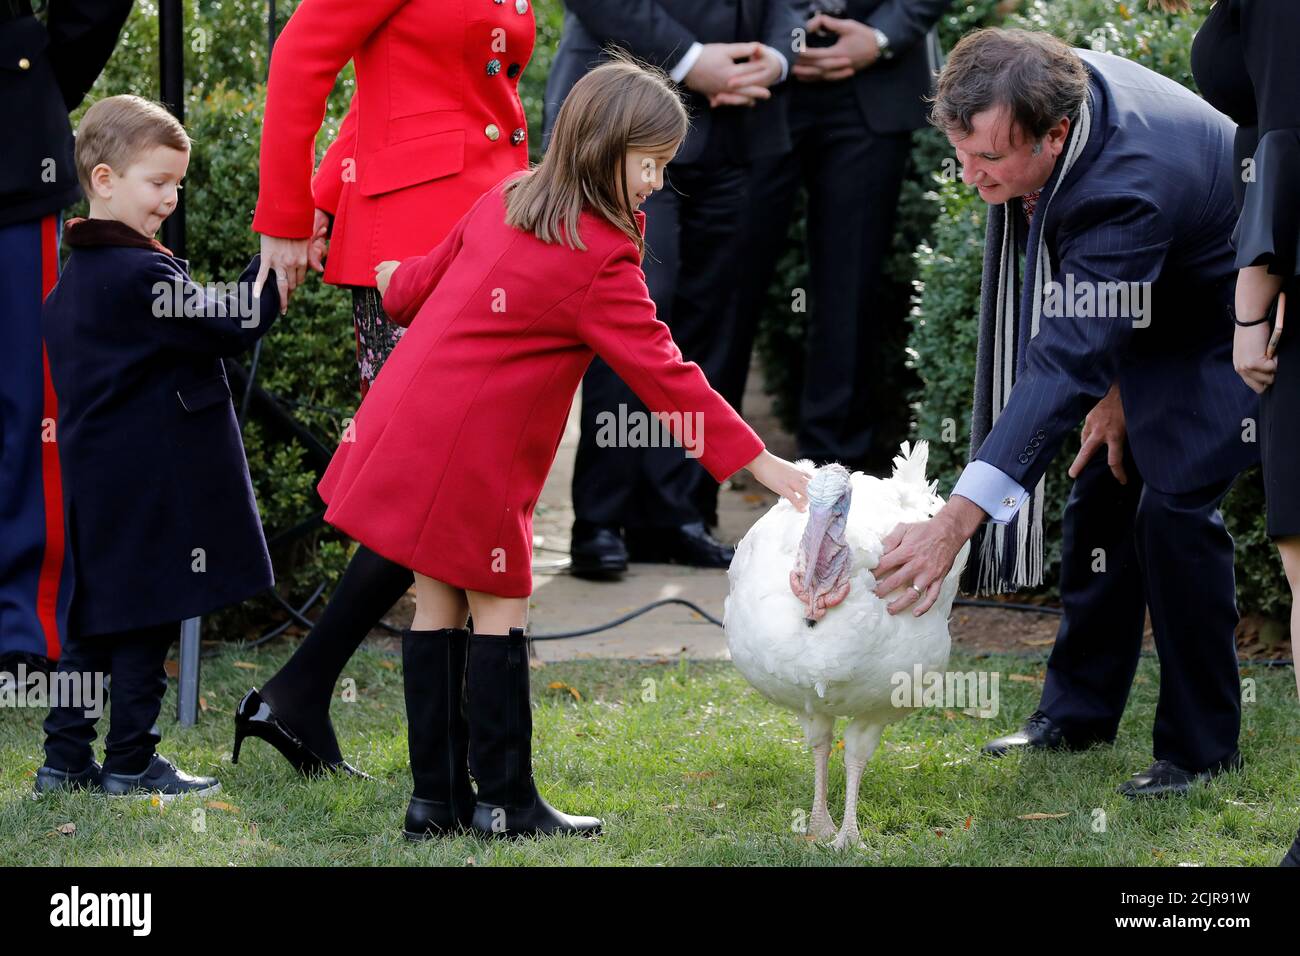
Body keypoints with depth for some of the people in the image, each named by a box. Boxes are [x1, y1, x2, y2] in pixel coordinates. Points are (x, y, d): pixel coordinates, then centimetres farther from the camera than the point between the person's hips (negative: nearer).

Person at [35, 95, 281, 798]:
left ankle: (65, 760, 13)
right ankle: (130, 763, 3)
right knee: (146, 620, -1)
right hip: (150, 490, -9)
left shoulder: (76, 278, 13)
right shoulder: (141, 275, -17)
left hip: (97, 486, 9)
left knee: (95, 620, 12)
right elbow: (230, 329, -16)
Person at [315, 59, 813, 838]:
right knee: (501, 606, 2)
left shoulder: (504, 203, 11)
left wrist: (395, 287, 48)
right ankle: (506, 802, 7)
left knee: (440, 602, 12)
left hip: (405, 427, 8)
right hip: (468, 453, -8)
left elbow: (420, 282, 23)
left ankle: (437, 799, 16)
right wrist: (761, 463, -13)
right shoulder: (598, 260, -13)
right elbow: (663, 373, -15)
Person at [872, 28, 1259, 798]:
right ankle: (1079, 712, 21)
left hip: (1228, 319, -9)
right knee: (1104, 488, 9)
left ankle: (1201, 748, -4)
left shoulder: (1123, 190, -43)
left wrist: (957, 522, -52)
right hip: (1146, 312, 9)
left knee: (1175, 503, -16)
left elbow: (1067, 362, -47)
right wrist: (1113, 384, -8)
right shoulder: (1053, 90, -19)